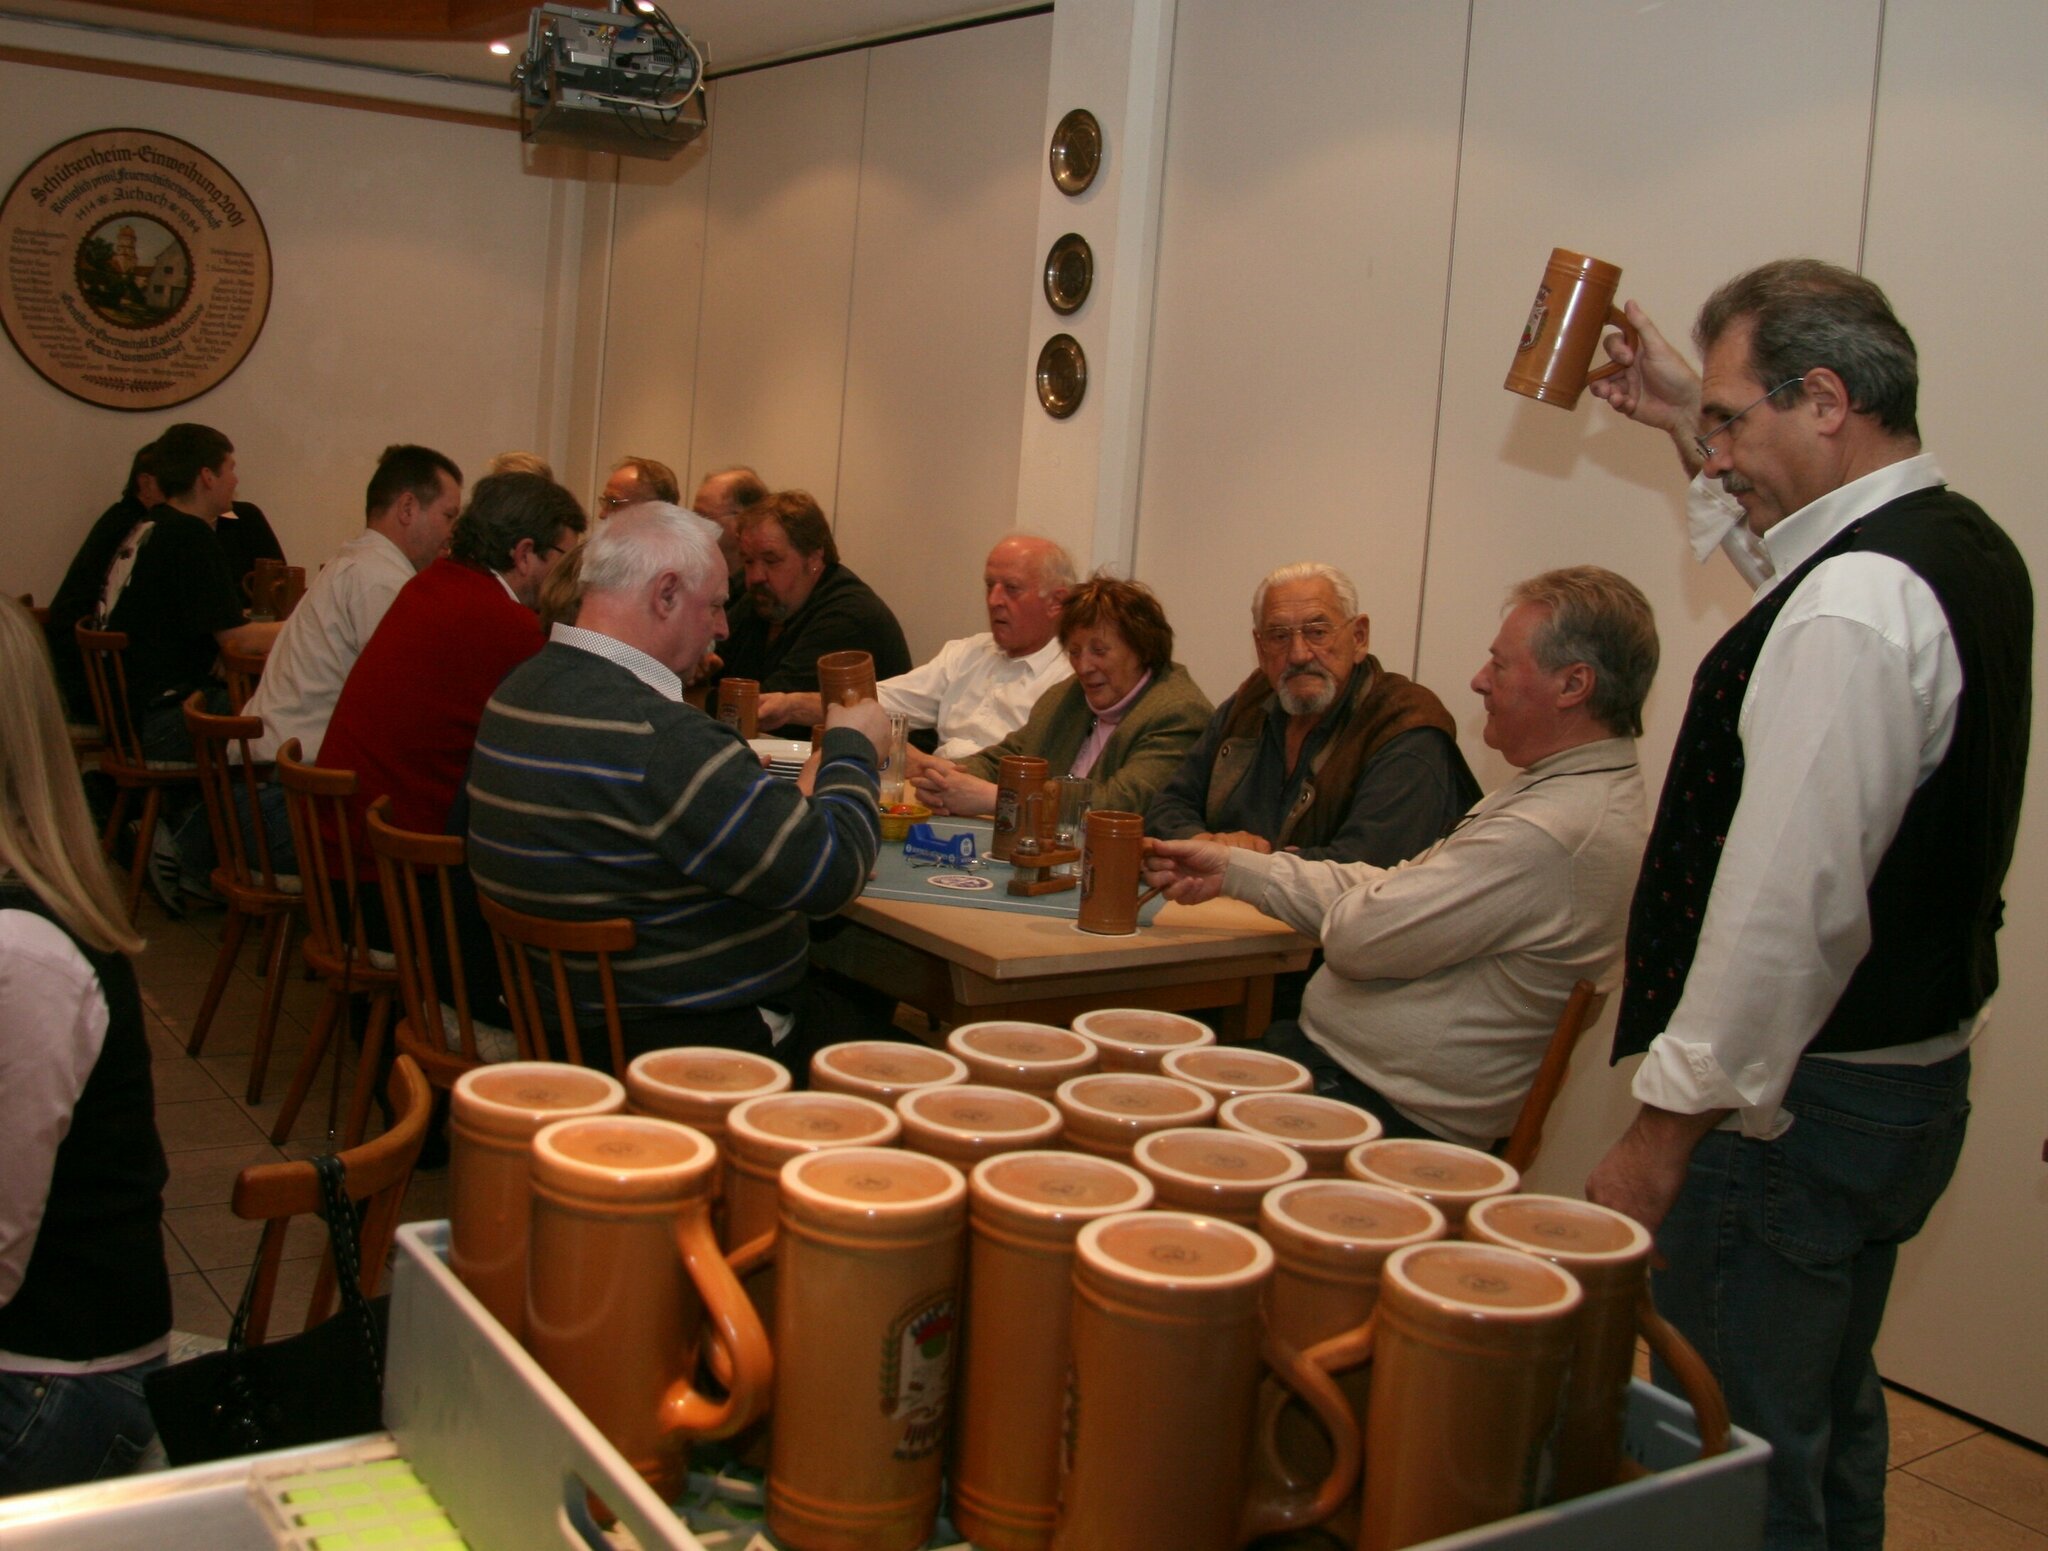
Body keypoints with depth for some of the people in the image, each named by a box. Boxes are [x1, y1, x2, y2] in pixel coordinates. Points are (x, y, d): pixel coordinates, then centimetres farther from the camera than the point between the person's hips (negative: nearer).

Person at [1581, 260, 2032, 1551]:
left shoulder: (1855, 608, -24)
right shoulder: (1962, 547, 7)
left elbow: (1788, 904, -28)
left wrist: (1665, 1130, -22)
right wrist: (1693, 430, 26)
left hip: (1798, 1102, -10)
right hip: (1910, 1071, 10)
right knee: (1830, 1428, 25)